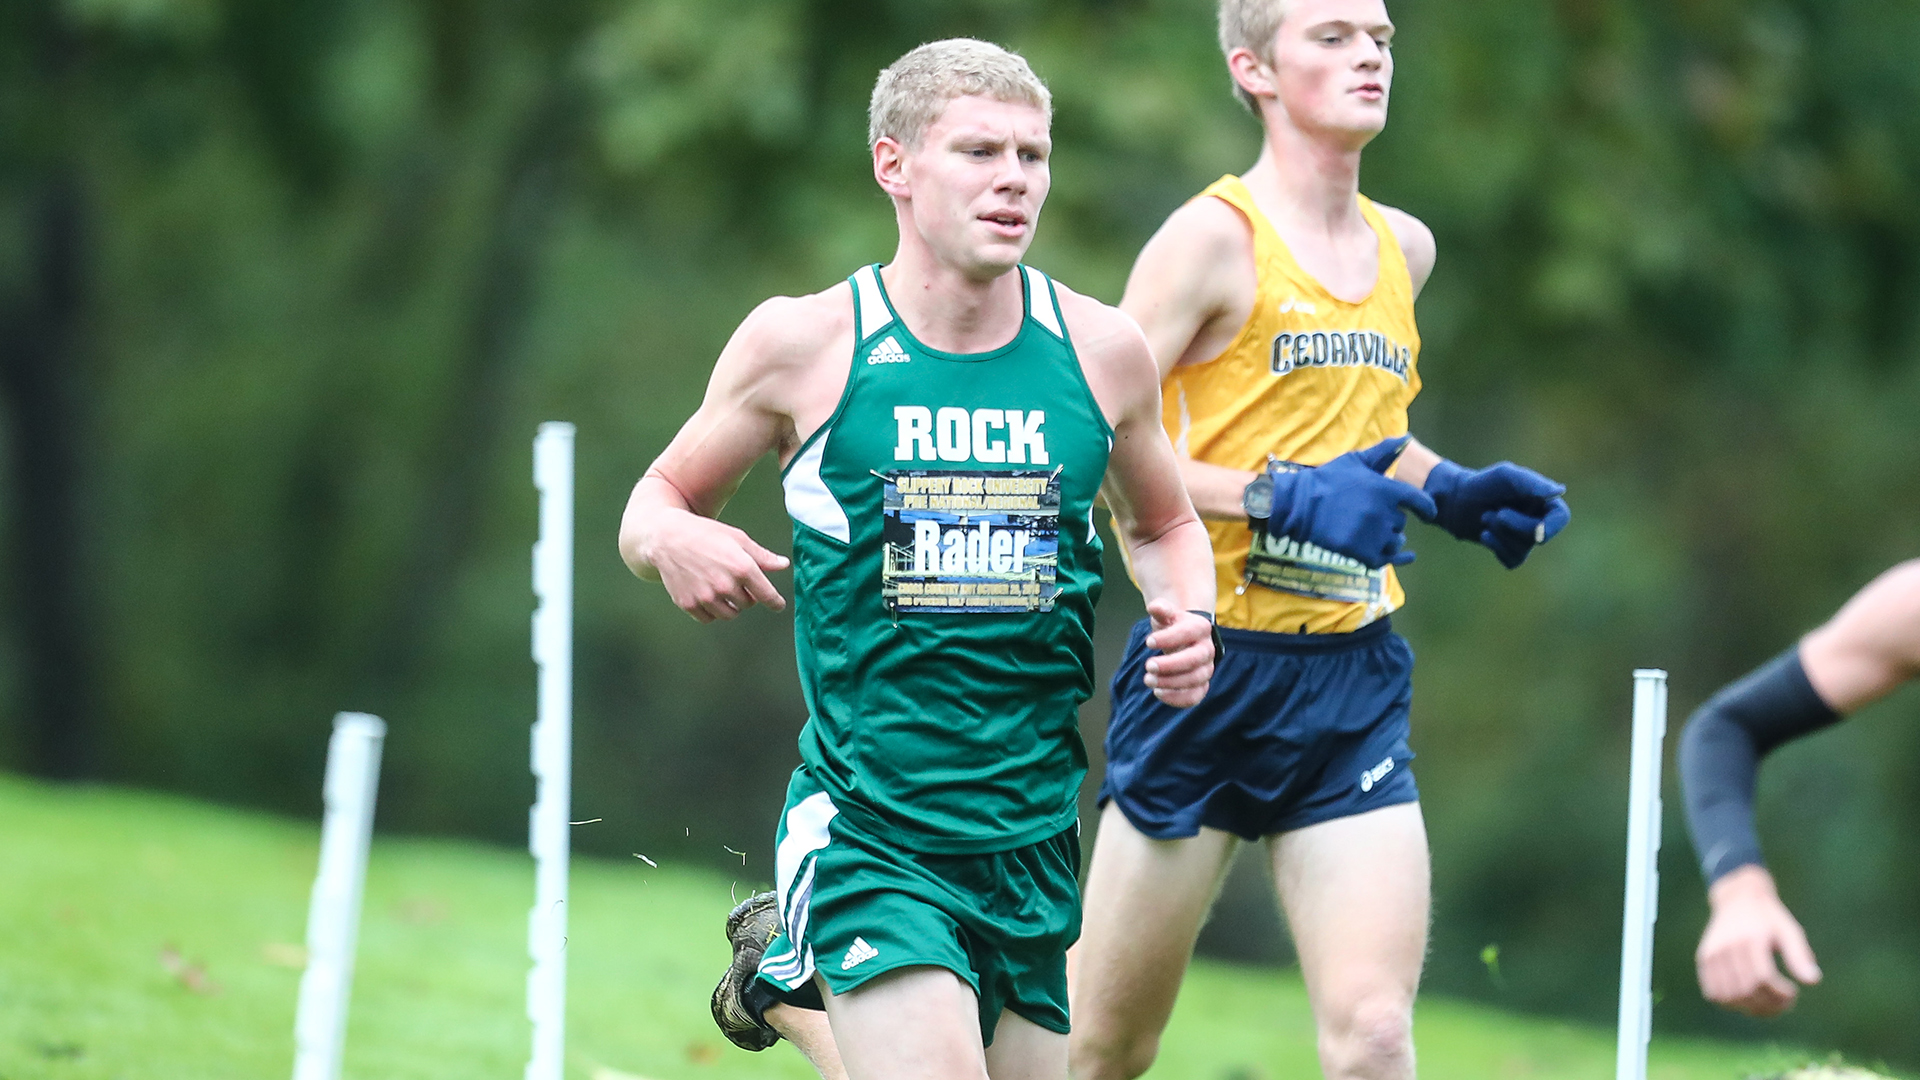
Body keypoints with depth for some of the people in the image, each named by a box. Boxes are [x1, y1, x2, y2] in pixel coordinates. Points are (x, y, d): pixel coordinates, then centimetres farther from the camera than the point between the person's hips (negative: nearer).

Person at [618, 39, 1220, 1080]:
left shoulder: (1099, 349, 4)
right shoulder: (802, 344, -4)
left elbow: (1162, 525, 21)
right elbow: (658, 499, 8)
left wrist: (1187, 616, -1)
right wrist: (671, 539, -16)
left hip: (1032, 832, 4)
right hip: (865, 828, -4)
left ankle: (786, 979, 38)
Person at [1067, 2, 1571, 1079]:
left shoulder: (1405, 249, 12)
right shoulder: (1215, 237, -8)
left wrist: (1449, 492, 12)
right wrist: (1276, 496, -23)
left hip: (1354, 678, 5)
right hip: (1212, 666, -5)